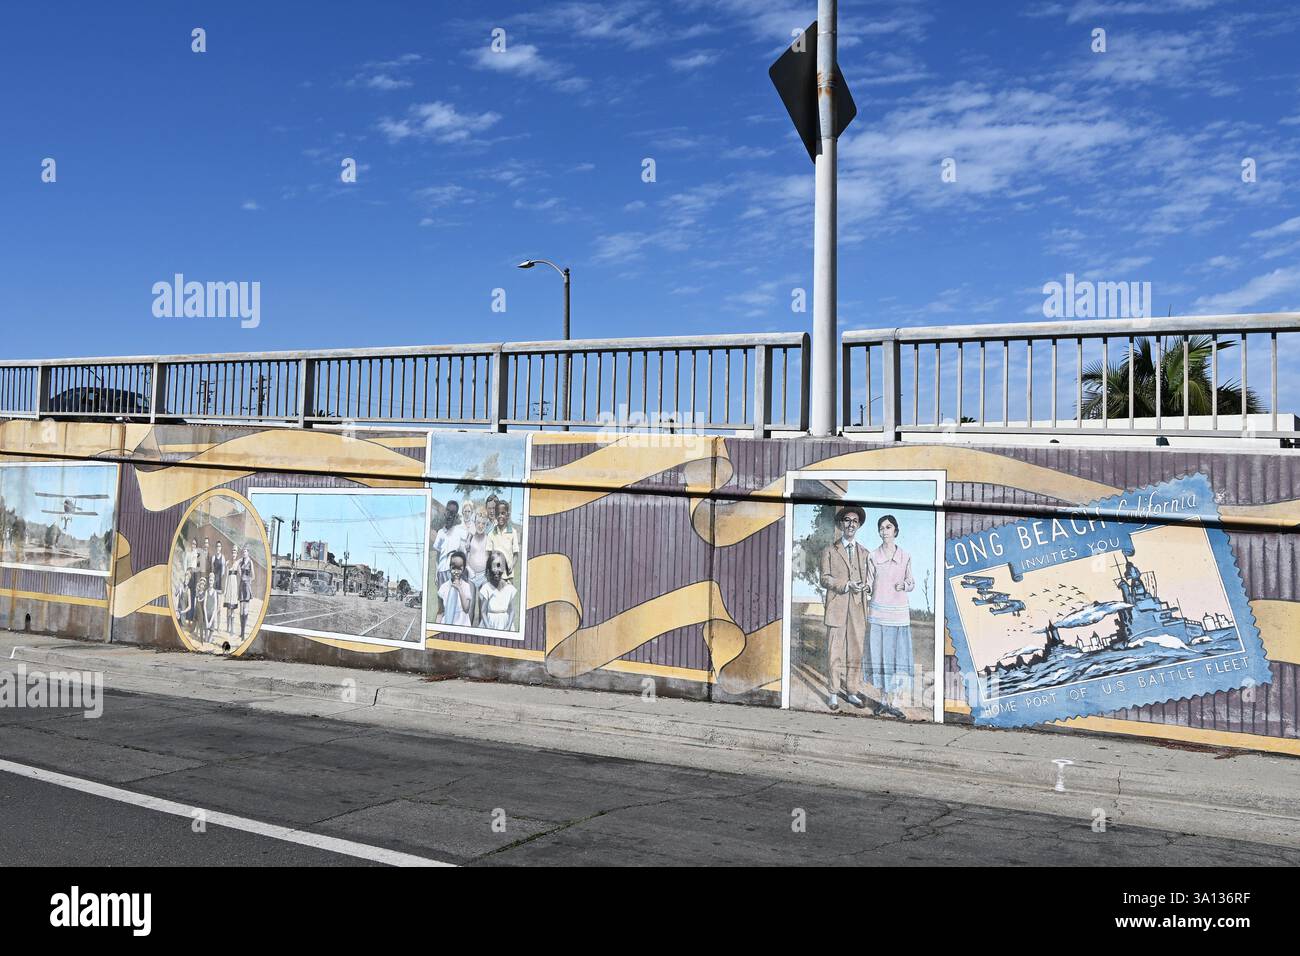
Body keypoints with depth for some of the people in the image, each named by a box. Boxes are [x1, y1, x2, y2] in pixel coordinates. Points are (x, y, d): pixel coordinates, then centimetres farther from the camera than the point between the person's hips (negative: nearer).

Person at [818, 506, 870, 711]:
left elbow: (866, 580, 15)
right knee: (834, 652, -2)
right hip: (837, 608, -2)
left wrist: (865, 588, -8)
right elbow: (825, 579, 1)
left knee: (856, 653, 4)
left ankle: (852, 692, 14)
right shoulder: (830, 551, 9)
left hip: (857, 609, 3)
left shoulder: (864, 553, 15)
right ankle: (833, 693, 5)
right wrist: (846, 585, -12)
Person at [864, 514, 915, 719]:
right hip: (879, 611, 0)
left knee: (899, 655, -3)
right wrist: (866, 588, -15)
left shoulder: (905, 557, 5)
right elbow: (870, 584, 6)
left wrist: (905, 585, -9)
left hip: (900, 612, 0)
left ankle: (893, 702, 1)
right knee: (880, 655, 3)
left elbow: (912, 583, 12)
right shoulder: (873, 556, 4)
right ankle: (885, 698, 14)